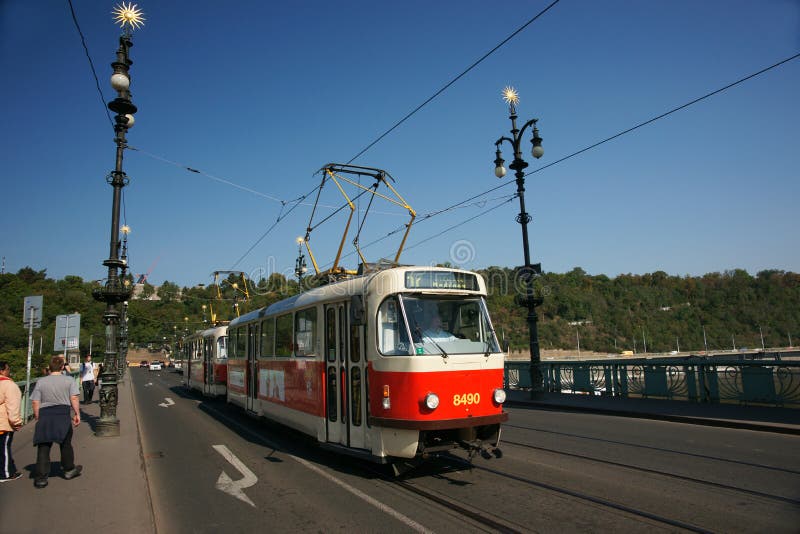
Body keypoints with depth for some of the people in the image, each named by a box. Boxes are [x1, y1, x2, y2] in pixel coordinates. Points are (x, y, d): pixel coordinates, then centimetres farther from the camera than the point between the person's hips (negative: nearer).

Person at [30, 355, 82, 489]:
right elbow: (74, 399, -7)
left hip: (44, 415, 1)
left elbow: (35, 402, 3)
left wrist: (38, 418, 11)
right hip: (62, 414, -1)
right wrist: (77, 414, 0)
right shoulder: (69, 380, 0)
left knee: (43, 447, 5)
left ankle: (40, 477, 3)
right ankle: (69, 470, 29)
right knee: (66, 443, 15)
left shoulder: (40, 381, 5)